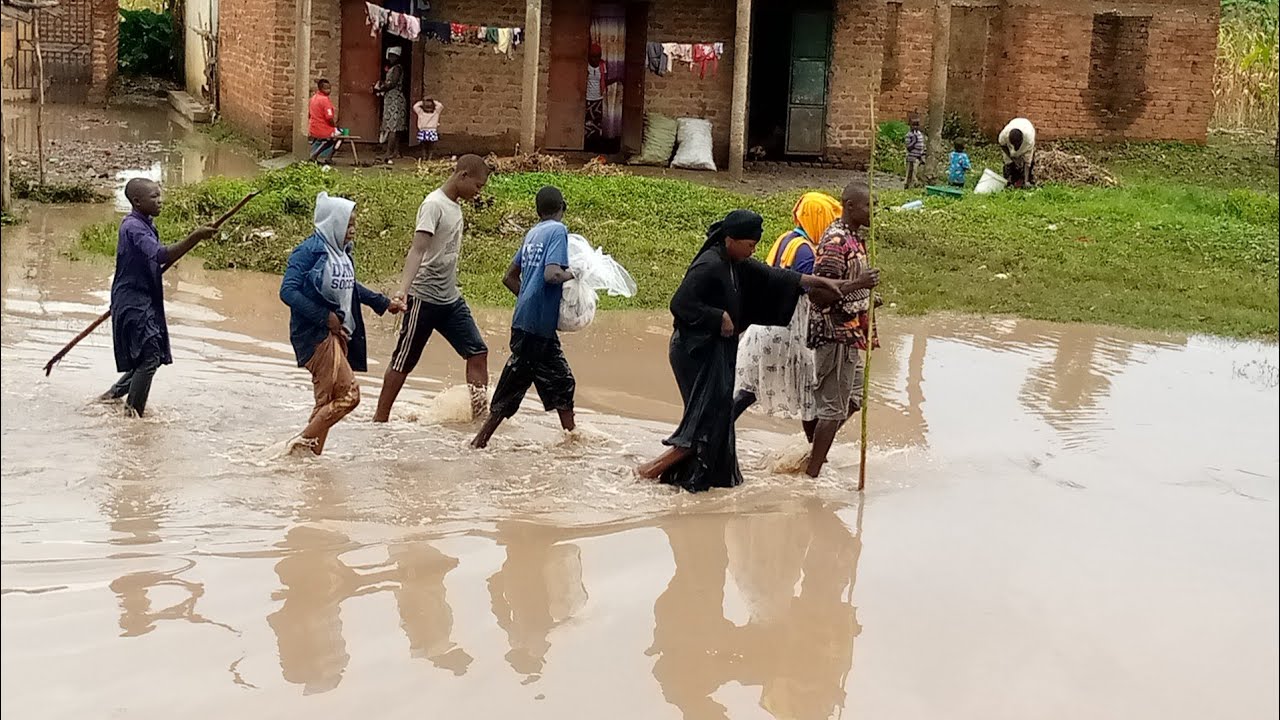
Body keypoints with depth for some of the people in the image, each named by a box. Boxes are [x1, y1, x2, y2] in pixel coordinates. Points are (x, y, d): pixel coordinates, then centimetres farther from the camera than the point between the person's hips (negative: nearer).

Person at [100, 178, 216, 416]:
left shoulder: (144, 225, 12)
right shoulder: (133, 227, -20)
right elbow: (161, 255, -36)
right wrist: (195, 237, -42)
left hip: (145, 301, 10)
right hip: (134, 303, -10)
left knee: (147, 357, 16)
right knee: (149, 357, -10)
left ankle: (116, 393, 31)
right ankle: (134, 413, -1)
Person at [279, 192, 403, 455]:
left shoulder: (341, 251, 11)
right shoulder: (309, 251, -13)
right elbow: (288, 291, -19)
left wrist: (383, 303, 30)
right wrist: (325, 317, -20)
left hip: (339, 333, 8)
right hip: (315, 334, -8)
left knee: (328, 400, 9)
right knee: (348, 394, -14)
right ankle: (302, 443, -6)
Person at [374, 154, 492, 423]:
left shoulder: (455, 206, 9)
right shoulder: (434, 205, -17)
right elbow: (417, 250, -29)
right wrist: (403, 289, -40)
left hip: (451, 299, 8)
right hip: (425, 298, -8)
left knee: (477, 351, 1)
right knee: (404, 361, 1)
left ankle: (479, 409, 4)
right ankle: (380, 419, 11)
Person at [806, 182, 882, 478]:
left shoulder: (854, 238, 12)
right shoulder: (835, 241, -19)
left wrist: (867, 329, 24)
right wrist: (859, 284, -37)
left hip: (849, 334, 10)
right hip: (836, 334, -10)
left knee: (853, 398, 19)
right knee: (834, 408, -3)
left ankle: (815, 453, 28)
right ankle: (812, 473, 4)